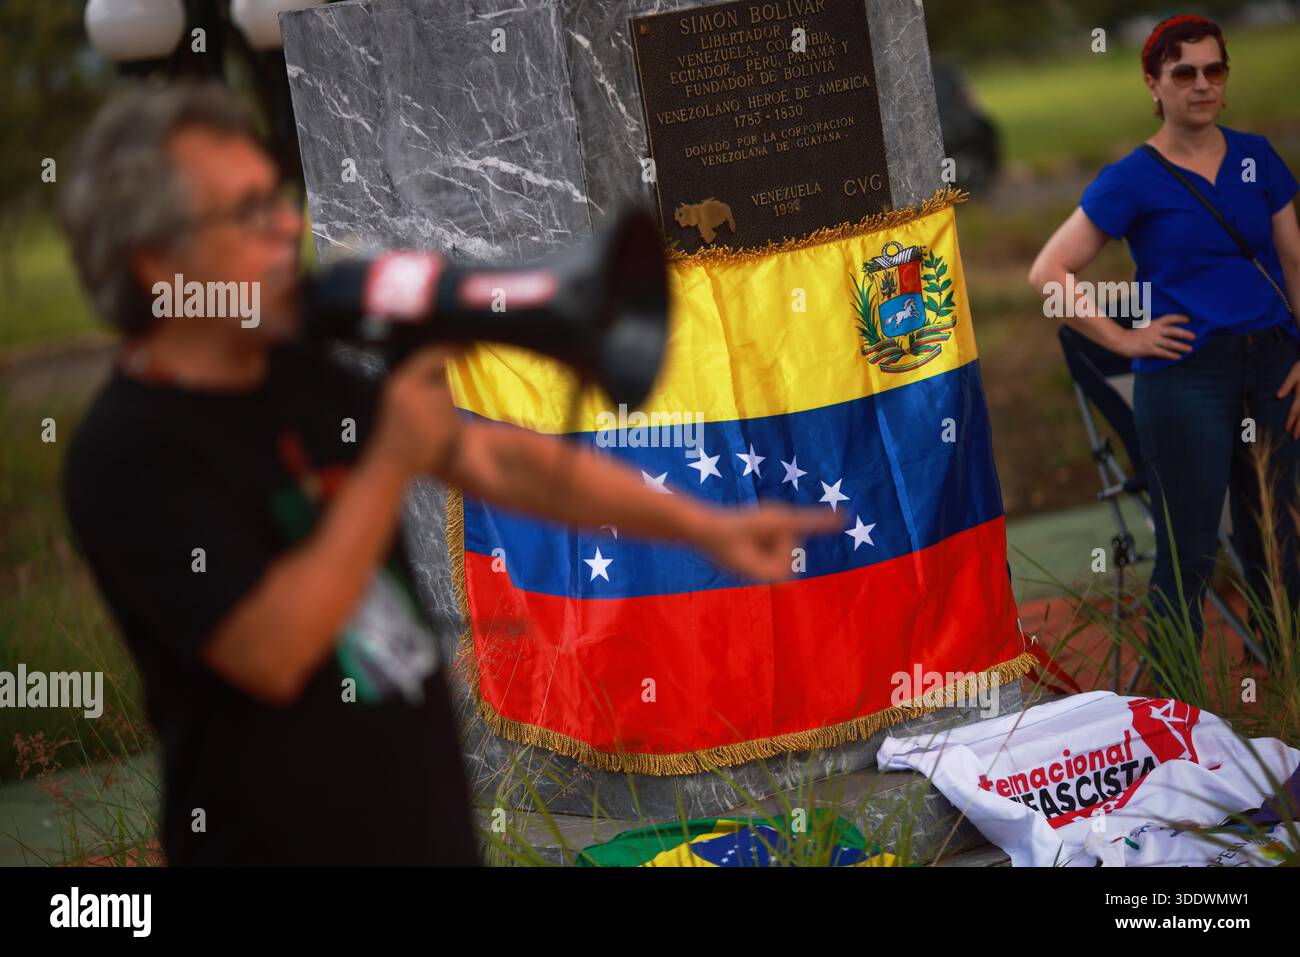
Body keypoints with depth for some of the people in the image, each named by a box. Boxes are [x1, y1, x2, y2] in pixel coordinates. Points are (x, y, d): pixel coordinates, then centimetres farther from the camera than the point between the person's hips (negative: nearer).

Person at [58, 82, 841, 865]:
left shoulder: (299, 374, 6)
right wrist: (393, 464, -22)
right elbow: (271, 653, -26)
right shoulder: (128, 454, -18)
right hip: (281, 844, -7)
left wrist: (707, 528, 3)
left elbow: (495, 459, 8)